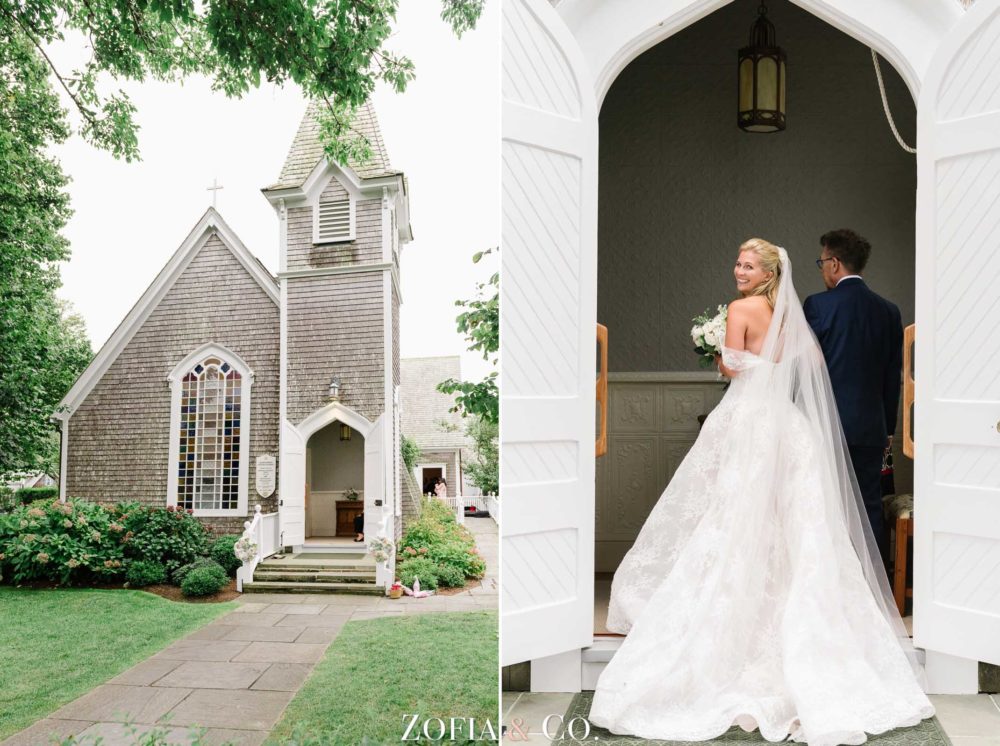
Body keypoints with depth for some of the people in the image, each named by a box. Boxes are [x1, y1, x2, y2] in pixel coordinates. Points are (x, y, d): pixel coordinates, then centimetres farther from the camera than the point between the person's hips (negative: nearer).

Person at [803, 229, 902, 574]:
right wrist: (888, 428, 18)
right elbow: (893, 376, 10)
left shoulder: (817, 305, -9)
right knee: (870, 506, 11)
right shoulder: (889, 311, 6)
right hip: (871, 426, 4)